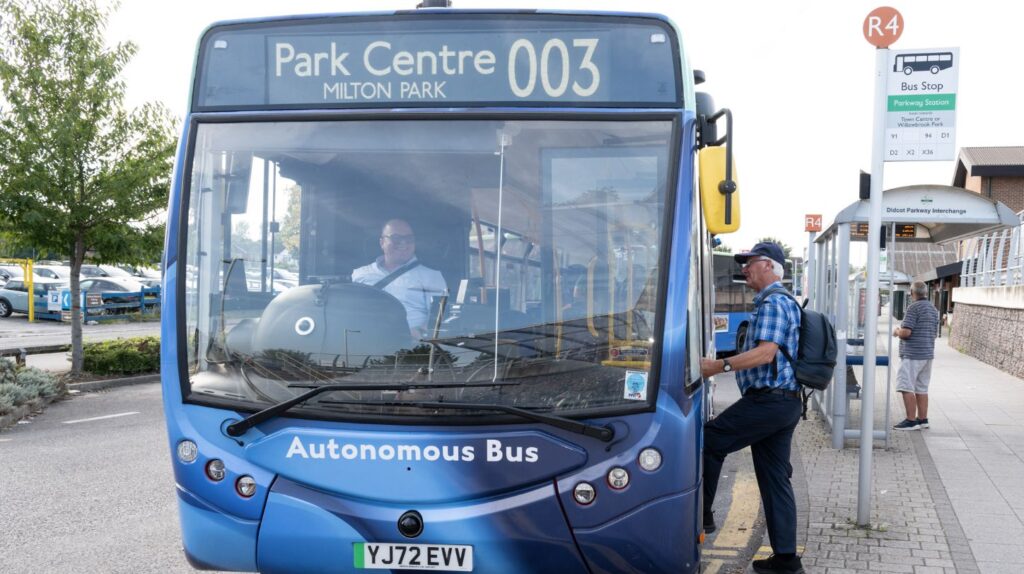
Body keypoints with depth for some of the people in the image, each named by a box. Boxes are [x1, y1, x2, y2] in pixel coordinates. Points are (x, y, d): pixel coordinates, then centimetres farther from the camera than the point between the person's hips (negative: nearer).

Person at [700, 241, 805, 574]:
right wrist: (723, 366, 21)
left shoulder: (773, 303, -11)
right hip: (784, 403, 10)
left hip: (768, 400, -10)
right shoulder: (781, 302, 23)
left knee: (708, 441, -3)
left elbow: (765, 353, -23)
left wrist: (719, 366, -26)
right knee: (775, 479, 10)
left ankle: (701, 516, 4)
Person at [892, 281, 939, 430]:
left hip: (912, 355, -9)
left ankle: (911, 421, -7)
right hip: (928, 353, 9)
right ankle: (922, 419, 16)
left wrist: (896, 331, 1)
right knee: (922, 388, 13)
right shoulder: (934, 309, 14)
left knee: (907, 388, -6)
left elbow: (906, 332, -20)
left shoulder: (914, 308, -13)